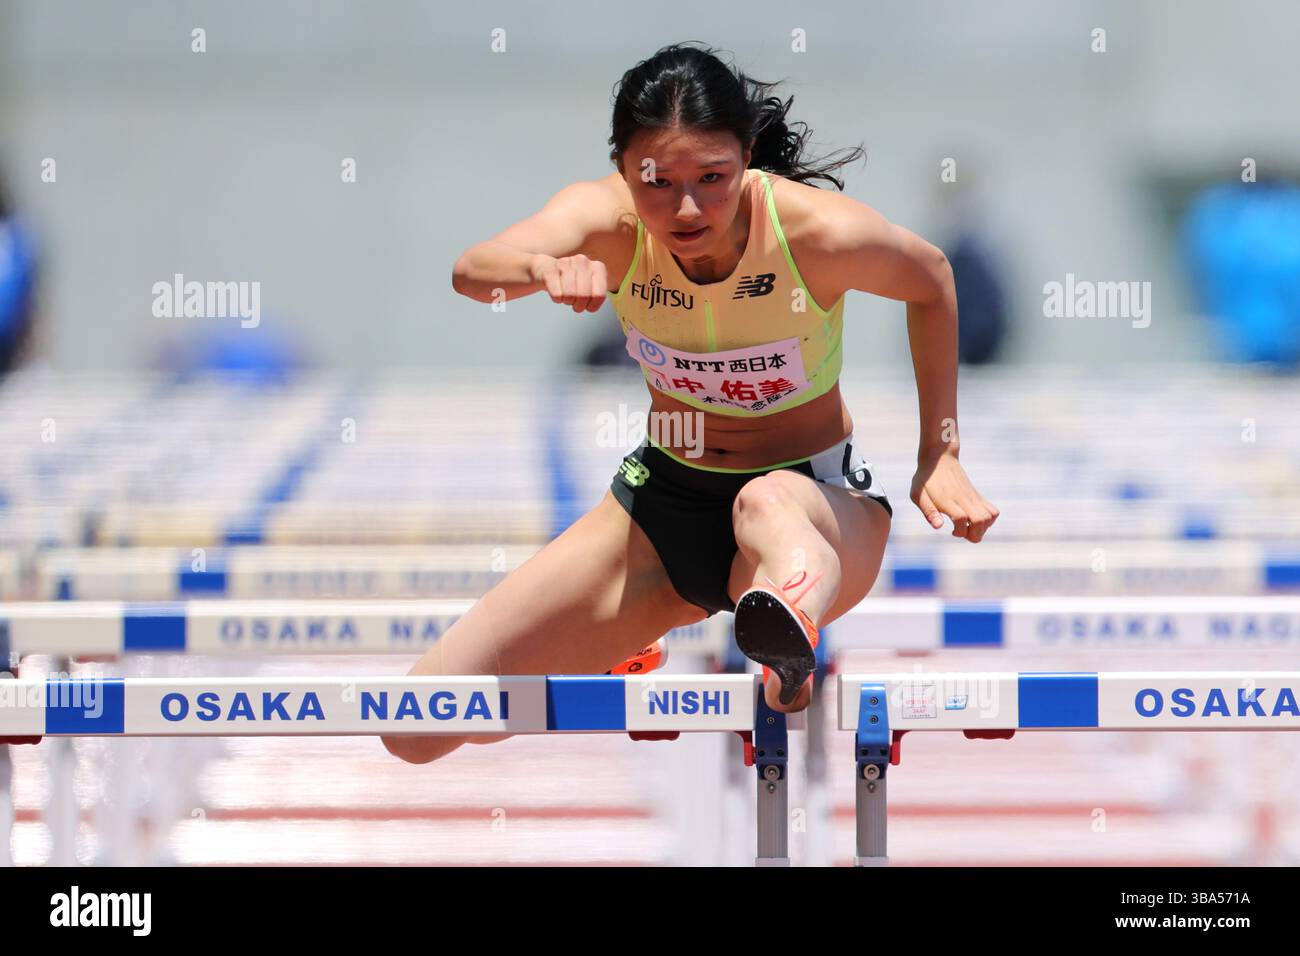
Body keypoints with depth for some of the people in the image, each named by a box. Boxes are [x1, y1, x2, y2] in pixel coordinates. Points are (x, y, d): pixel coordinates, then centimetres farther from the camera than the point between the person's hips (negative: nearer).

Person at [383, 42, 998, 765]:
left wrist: (940, 456, -2)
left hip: (819, 497, -4)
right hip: (663, 499, 4)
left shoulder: (819, 232, -22)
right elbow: (472, 271, -39)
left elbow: (931, 281, 0)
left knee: (768, 508, -44)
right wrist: (544, 269, -62)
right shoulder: (607, 222, -18)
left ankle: (795, 625, -78)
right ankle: (615, 671, 25)